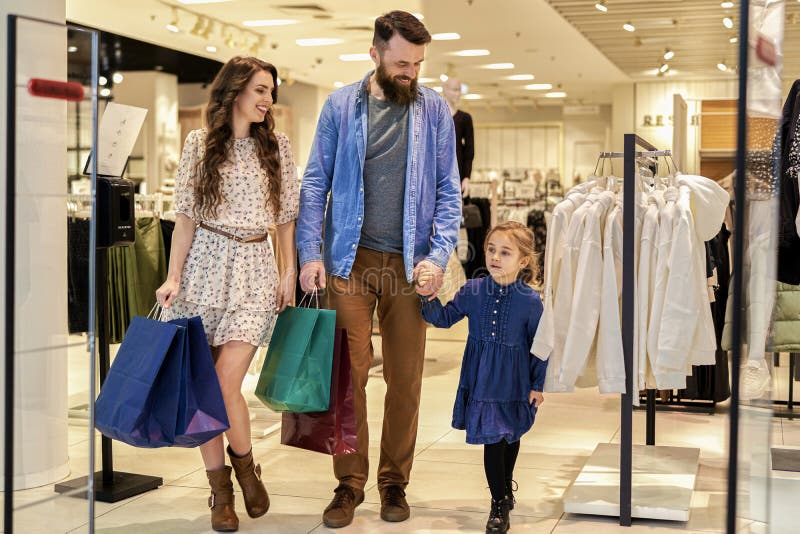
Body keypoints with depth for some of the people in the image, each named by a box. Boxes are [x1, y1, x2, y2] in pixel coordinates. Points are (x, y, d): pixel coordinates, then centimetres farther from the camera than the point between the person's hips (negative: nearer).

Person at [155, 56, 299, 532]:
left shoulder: (277, 145, 7)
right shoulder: (200, 144, 5)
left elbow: (288, 215, 8)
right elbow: (186, 216, 4)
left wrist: (290, 271, 1)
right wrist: (174, 276, -2)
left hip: (254, 269, -1)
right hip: (205, 265, 1)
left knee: (226, 381, -14)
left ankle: (245, 465, 13)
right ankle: (220, 489, 15)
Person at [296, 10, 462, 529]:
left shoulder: (434, 109, 5)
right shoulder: (341, 106, 4)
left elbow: (449, 190, 5)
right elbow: (316, 183, 4)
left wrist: (438, 256, -7)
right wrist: (310, 254, -6)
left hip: (410, 263, 1)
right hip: (350, 260, -1)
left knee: (406, 378, 5)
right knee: (349, 374, -2)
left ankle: (395, 482, 19)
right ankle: (349, 484, 10)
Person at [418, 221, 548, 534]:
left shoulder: (530, 301, -13)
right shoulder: (472, 290, -7)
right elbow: (445, 318, 0)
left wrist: (537, 385, -3)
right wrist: (429, 298, -18)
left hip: (513, 382, -1)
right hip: (481, 379, 1)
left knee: (511, 437, 16)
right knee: (492, 439, 0)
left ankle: (505, 492, 39)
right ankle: (500, 504, 16)